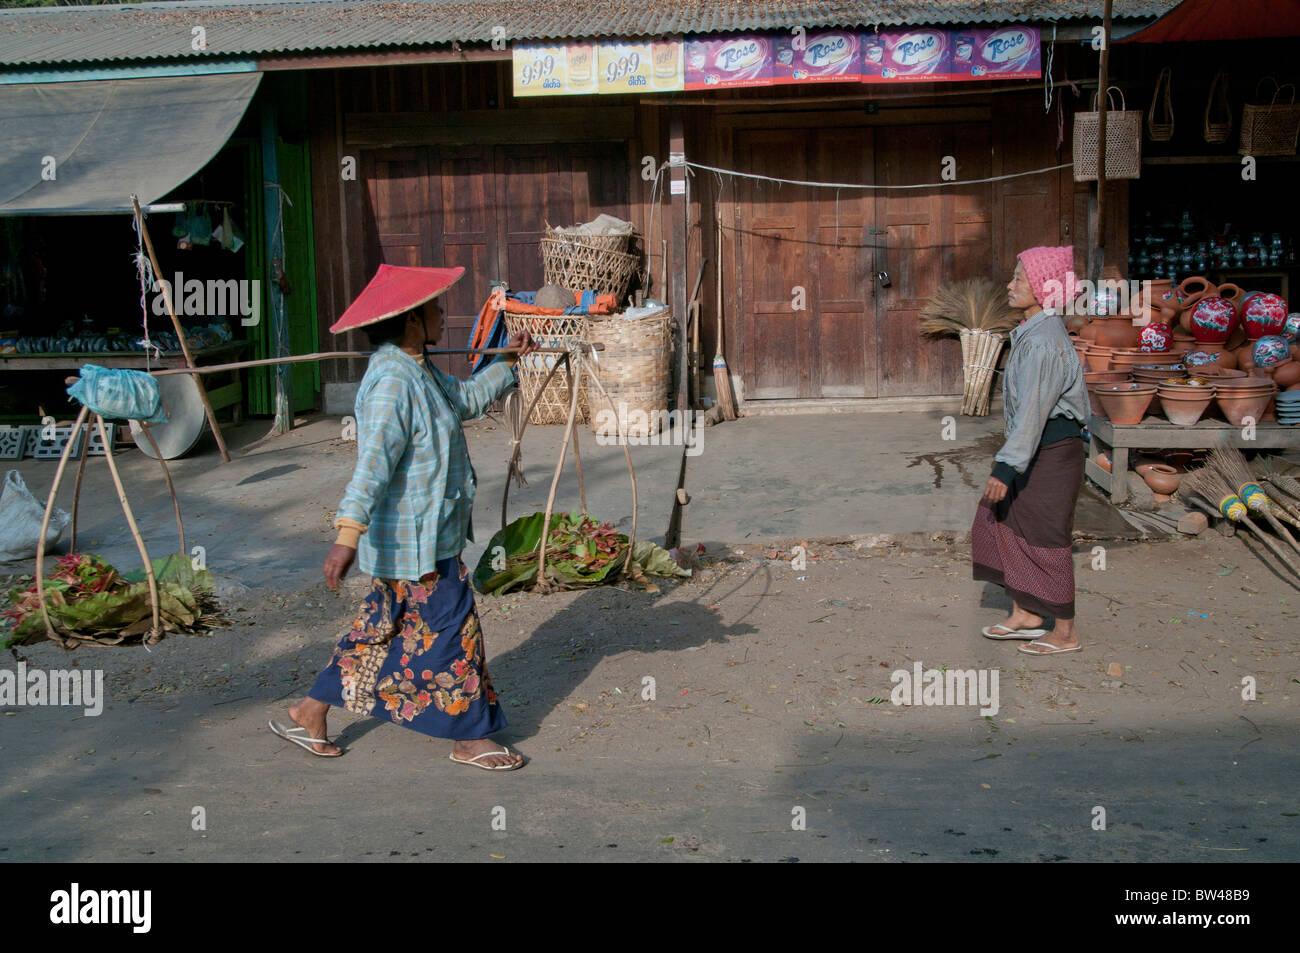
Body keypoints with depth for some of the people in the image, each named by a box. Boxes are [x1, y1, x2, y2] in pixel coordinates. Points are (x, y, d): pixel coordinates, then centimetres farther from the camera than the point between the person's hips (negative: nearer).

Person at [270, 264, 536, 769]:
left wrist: (508, 362, 21)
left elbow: (464, 399, 29)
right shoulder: (392, 381, -23)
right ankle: (470, 739, 17)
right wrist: (348, 532, -39)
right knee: (452, 630, 2)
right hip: (416, 543, -11)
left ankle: (310, 713, 28)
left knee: (382, 628, 18)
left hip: (415, 538, 11)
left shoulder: (420, 371, 10)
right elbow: (373, 461, -33)